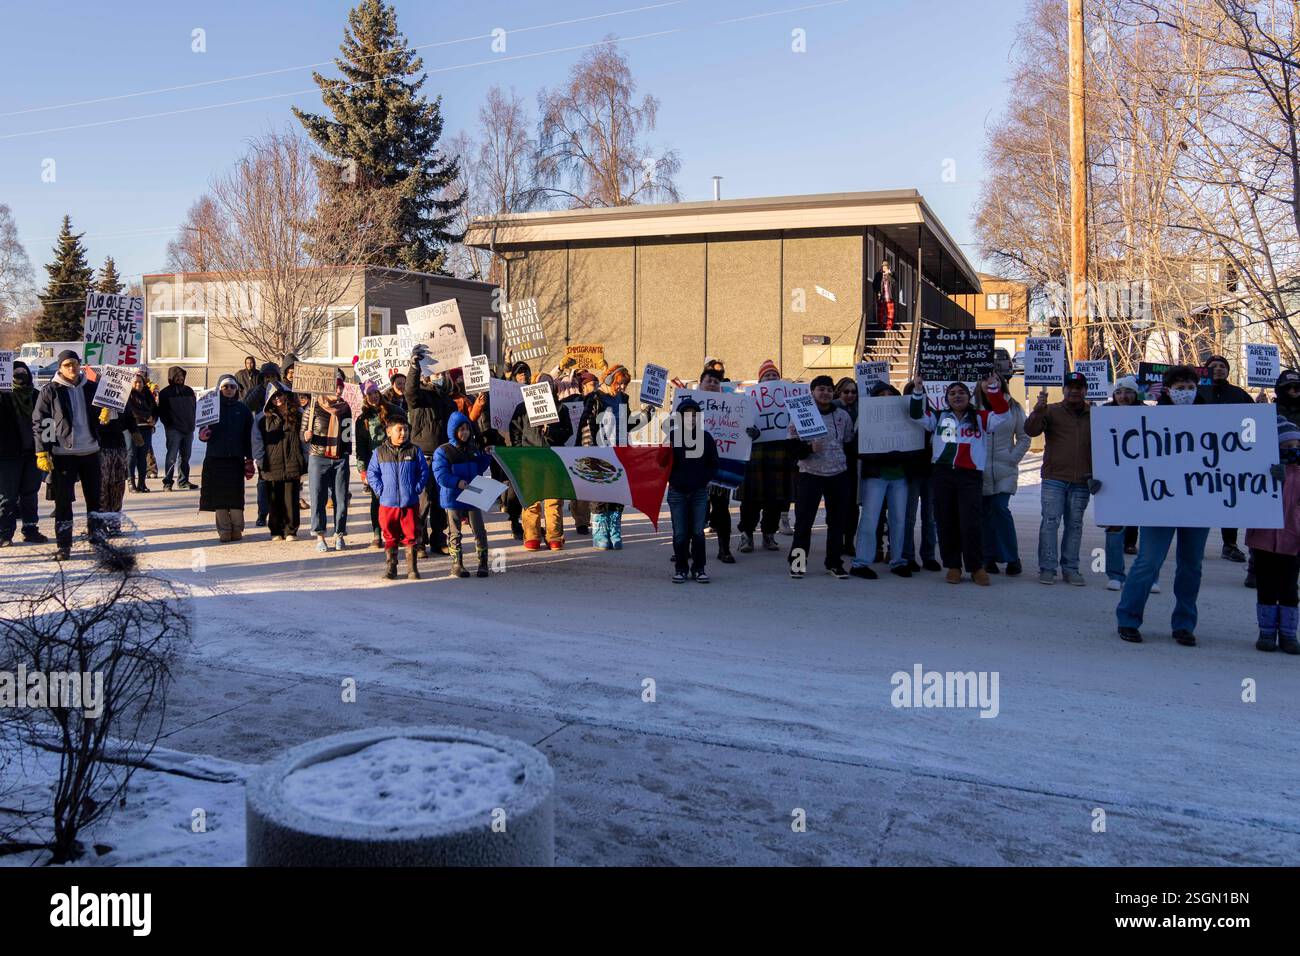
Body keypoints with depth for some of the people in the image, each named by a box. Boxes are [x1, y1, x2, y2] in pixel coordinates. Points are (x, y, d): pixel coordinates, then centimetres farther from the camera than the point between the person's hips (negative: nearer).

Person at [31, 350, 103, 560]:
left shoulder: (91, 388, 7)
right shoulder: (51, 391, -4)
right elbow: (39, 422, -5)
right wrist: (42, 452, -12)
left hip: (90, 450, 4)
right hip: (63, 453, -4)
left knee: (93, 495, 12)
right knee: (63, 499, 0)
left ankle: (96, 535, 25)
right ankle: (63, 544, 7)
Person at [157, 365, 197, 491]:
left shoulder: (189, 391, 14)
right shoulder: (165, 393, -1)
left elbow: (195, 407, 18)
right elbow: (162, 412, -2)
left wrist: (192, 422, 9)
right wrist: (168, 424, -9)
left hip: (188, 429, 5)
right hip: (174, 430, -5)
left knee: (185, 457, 10)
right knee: (172, 456, -9)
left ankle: (183, 481, 18)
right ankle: (167, 482, -6)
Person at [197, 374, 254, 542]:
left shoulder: (243, 409, 7)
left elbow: (248, 437, 7)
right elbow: (204, 431, 3)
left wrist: (249, 459, 4)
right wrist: (202, 435, -20)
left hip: (236, 459, 0)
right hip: (215, 459, 0)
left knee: (236, 496, -2)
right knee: (219, 496, 1)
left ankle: (236, 529, 8)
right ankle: (224, 530, 8)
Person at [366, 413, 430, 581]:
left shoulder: (414, 451, 1)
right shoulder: (379, 452, 1)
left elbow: (424, 471, 6)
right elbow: (371, 473, 5)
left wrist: (417, 489, -4)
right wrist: (379, 490, -4)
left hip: (410, 502, 0)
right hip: (387, 503, 0)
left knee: (411, 536, 4)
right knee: (390, 537, 9)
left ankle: (412, 569, 12)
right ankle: (390, 568, 19)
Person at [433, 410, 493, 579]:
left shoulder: (474, 449, 10)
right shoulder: (443, 451, -6)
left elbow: (480, 469, 17)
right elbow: (440, 475, -13)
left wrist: (487, 456, 1)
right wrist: (457, 482, -27)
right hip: (452, 499, -4)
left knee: (479, 530, 1)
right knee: (454, 533, 6)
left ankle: (483, 563, 11)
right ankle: (456, 565, 17)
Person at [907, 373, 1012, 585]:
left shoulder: (980, 418, 10)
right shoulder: (939, 417, 15)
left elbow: (1002, 415, -2)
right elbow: (917, 416, 7)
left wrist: (994, 390, -14)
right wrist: (918, 392, -6)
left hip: (971, 476, -2)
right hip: (942, 475, 2)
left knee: (970, 522, -10)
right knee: (946, 522, 5)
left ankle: (977, 567, 4)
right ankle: (953, 566, 16)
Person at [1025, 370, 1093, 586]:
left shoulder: (1094, 414, 10)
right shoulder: (1052, 411, 3)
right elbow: (1031, 431, -10)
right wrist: (1038, 410, -27)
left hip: (1081, 481, 3)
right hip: (1054, 478, -3)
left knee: (1075, 525, 8)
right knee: (1050, 521, -6)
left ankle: (1070, 569, 15)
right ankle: (1047, 568, 0)